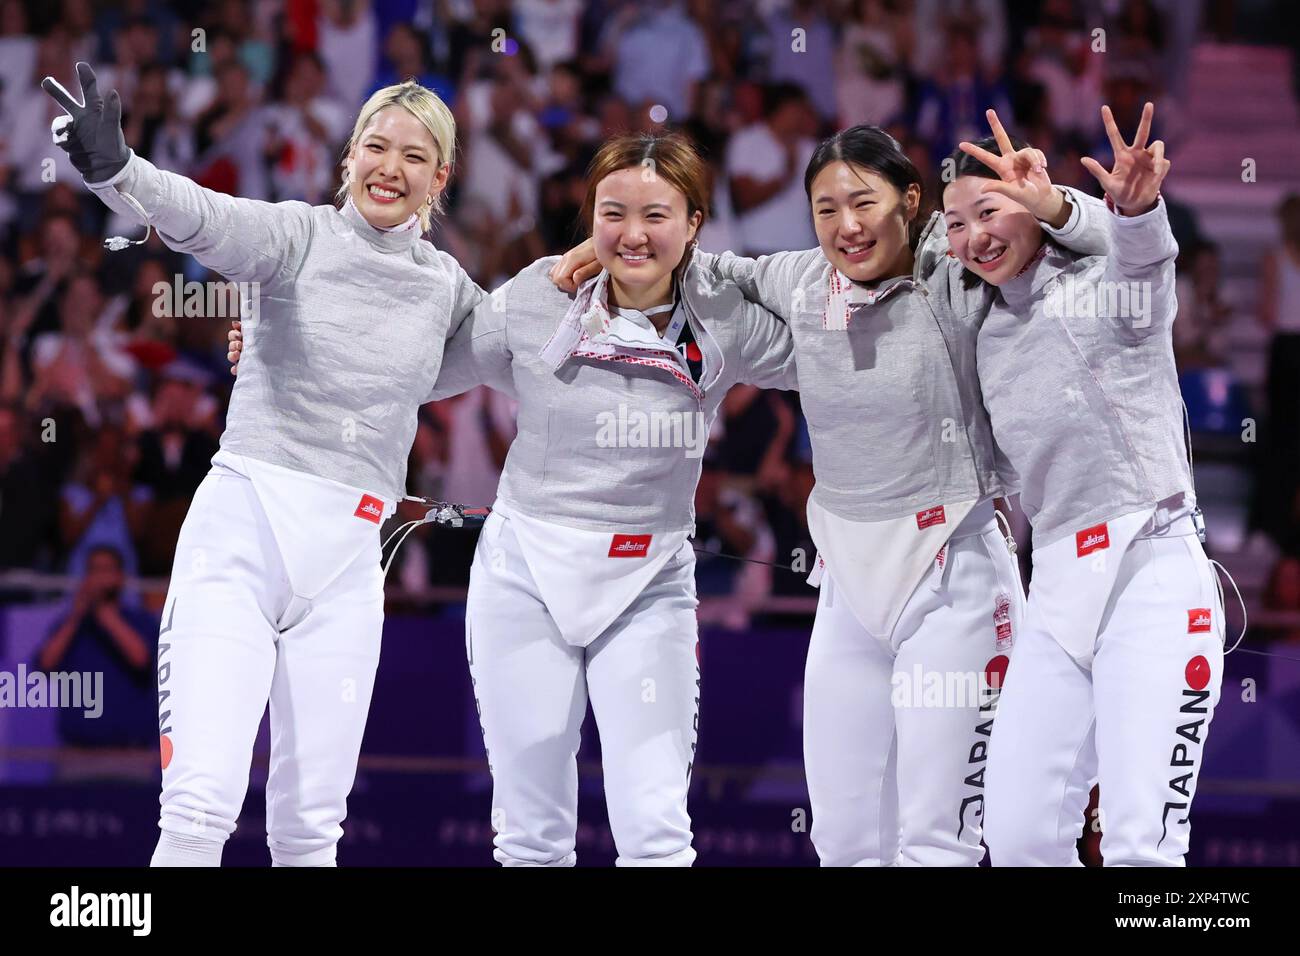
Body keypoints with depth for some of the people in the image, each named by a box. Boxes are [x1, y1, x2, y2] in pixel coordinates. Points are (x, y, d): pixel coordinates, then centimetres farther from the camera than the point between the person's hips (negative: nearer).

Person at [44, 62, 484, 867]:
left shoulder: (448, 288, 12)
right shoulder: (300, 235, -1)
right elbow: (202, 218, -21)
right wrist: (114, 167, -42)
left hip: (344, 559, 3)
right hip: (242, 528, -3)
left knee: (310, 826, 4)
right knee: (200, 809, -14)